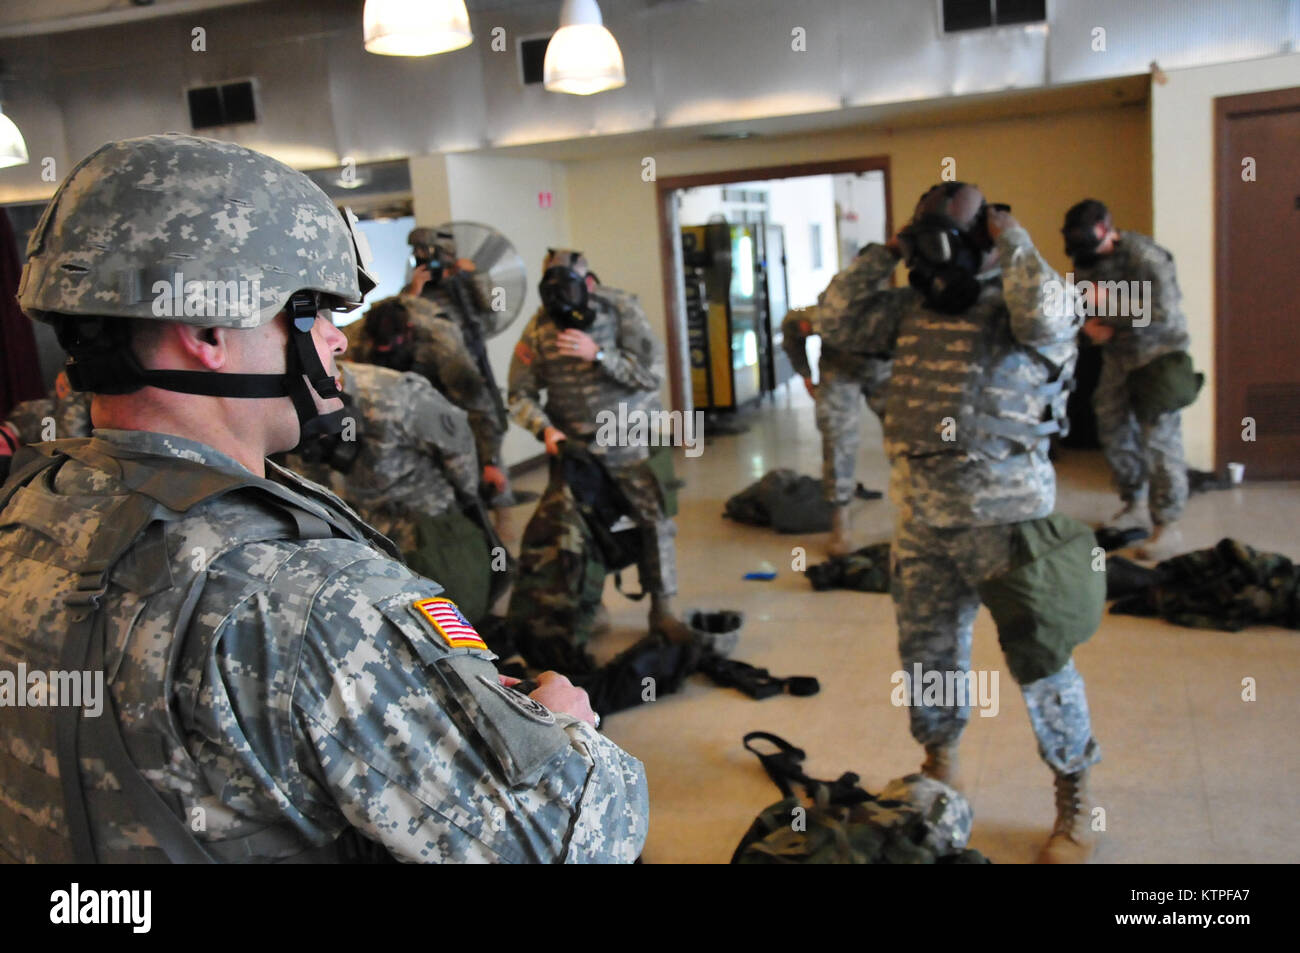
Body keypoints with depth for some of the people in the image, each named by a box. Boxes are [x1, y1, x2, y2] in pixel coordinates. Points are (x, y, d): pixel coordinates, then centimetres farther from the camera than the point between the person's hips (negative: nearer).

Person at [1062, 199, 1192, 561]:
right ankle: (1135, 506, 32)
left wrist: (1107, 301, -24)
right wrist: (1090, 323, -11)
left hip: (1157, 354, -8)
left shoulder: (1144, 256, -21)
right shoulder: (1085, 260, 2)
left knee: (1159, 437, -9)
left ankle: (1167, 529, -5)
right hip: (1118, 356, 8)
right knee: (1114, 432, 14)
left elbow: (1163, 313, -27)